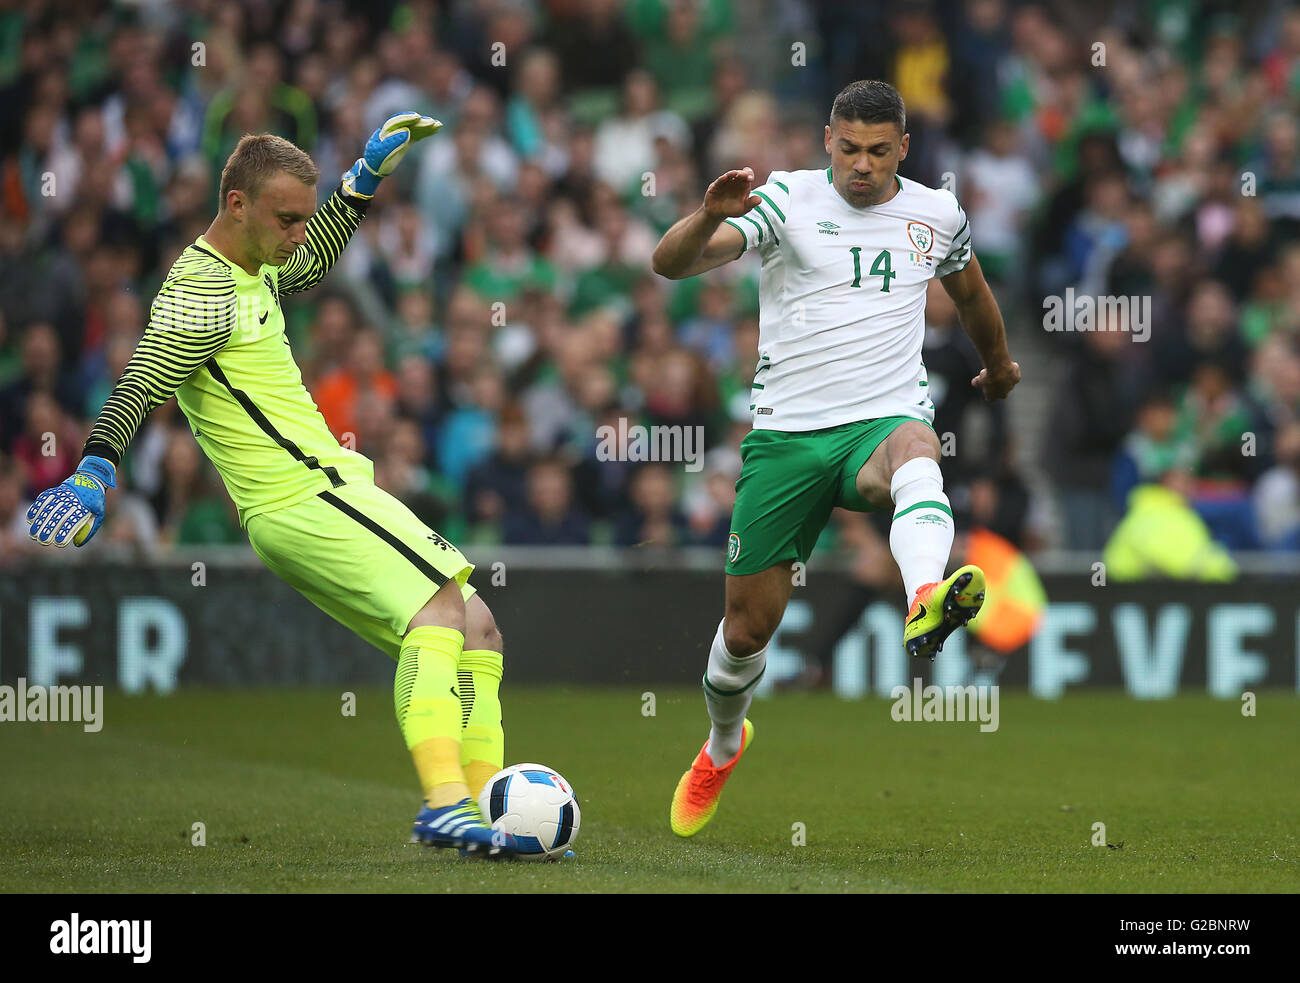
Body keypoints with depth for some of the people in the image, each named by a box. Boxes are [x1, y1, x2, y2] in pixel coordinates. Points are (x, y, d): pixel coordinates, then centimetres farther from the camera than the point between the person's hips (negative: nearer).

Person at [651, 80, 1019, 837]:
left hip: (883, 420, 0)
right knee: (748, 627, 3)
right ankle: (724, 743, 36)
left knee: (915, 451, -39)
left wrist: (1000, 364, 48)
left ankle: (927, 604, -69)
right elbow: (671, 264, -14)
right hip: (787, 433, 0)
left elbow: (969, 288, 33)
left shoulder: (937, 214, 10)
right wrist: (711, 216, -35)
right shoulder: (790, 199, -1)